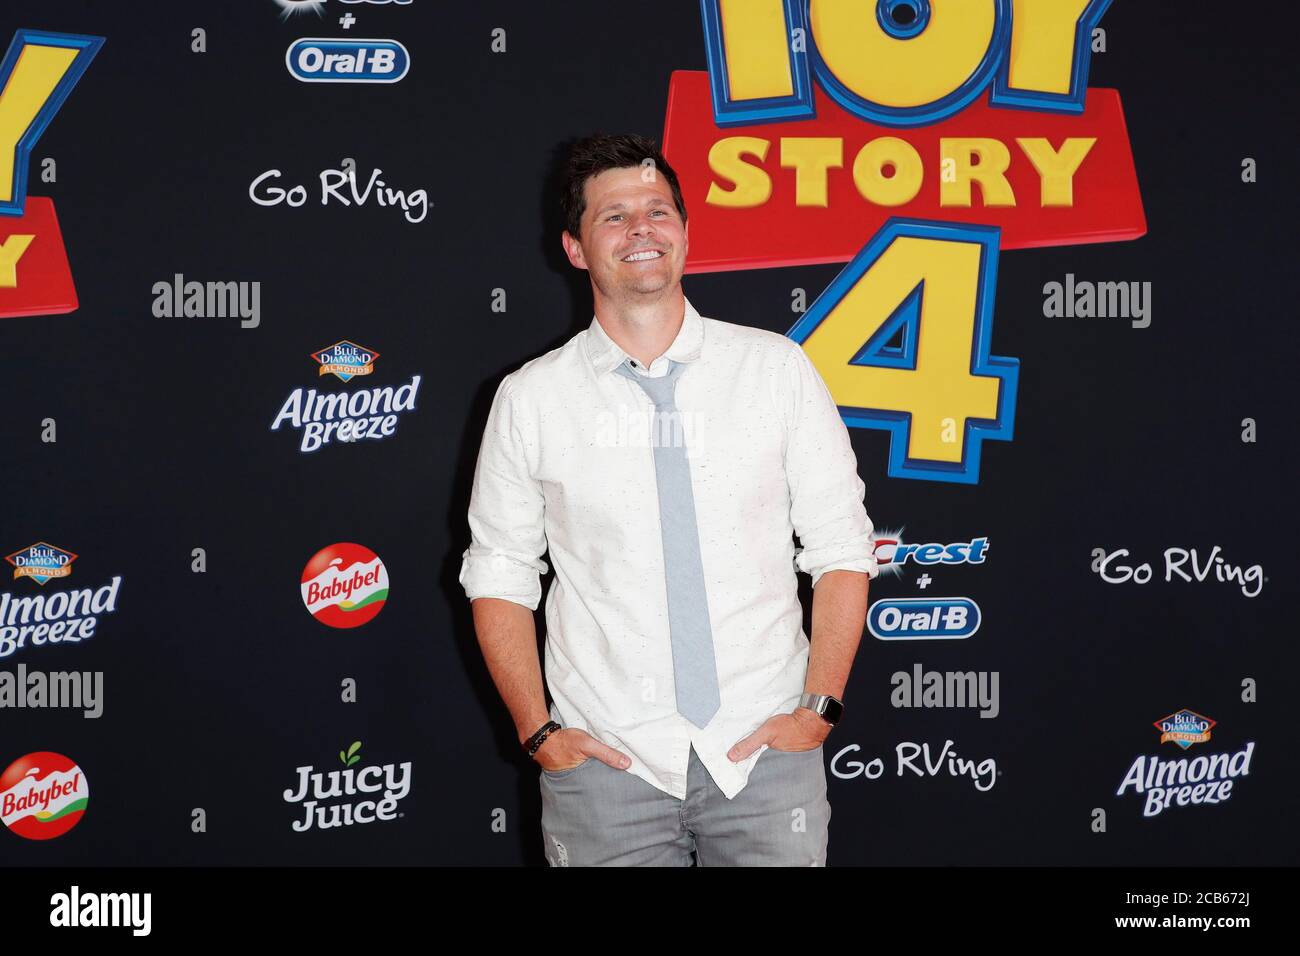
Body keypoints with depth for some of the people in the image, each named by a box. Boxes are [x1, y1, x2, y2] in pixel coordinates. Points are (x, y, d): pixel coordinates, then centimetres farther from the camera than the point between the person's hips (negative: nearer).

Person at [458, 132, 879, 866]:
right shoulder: (529, 399, 2)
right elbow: (500, 579, 6)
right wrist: (538, 733, -1)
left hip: (764, 751, 0)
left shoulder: (778, 370, 1)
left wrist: (819, 707, -6)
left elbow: (842, 551, 2)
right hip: (605, 760, 0)